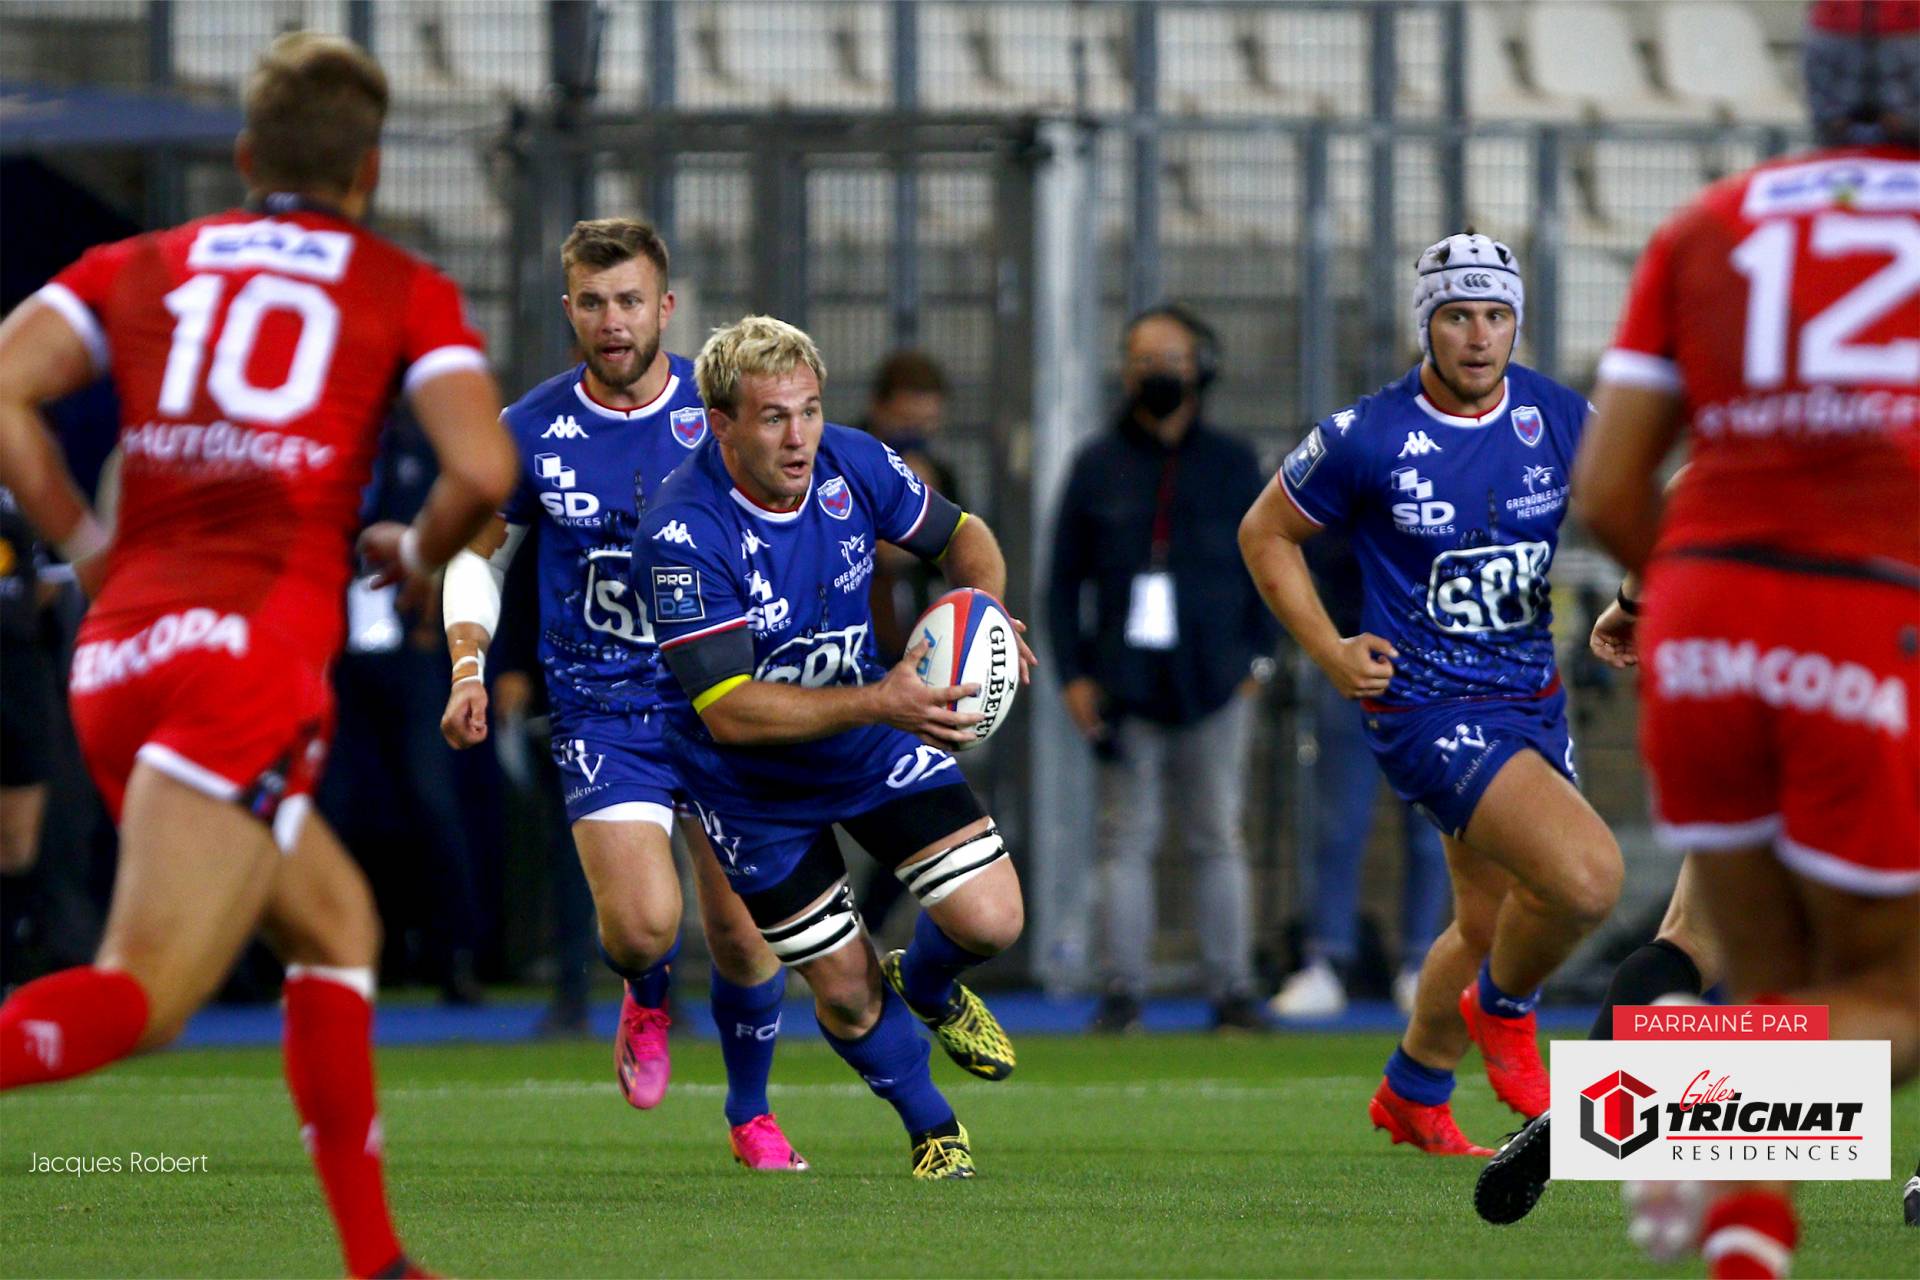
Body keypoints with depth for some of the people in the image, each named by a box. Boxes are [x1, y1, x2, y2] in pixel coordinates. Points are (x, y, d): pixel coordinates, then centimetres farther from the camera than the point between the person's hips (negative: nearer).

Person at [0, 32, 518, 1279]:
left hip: (119, 655, 6)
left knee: (338, 923, 22)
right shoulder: (404, 290, 11)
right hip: (251, 654, -6)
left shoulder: (136, 268, 19)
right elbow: (483, 471, -3)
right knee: (144, 998, -14)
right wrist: (419, 556, 17)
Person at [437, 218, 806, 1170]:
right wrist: (468, 670, -5)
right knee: (643, 922, -19)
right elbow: (478, 553, 11)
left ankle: (750, 1112, 29)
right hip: (602, 711, -1)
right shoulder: (532, 432, -4)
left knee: (741, 934, 1)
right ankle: (646, 1000, 19)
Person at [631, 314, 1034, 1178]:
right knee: (845, 993, 2)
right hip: (753, 784, -4)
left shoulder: (851, 464, -16)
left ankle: (927, 984, 27)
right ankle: (930, 1125, 33)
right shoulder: (681, 535, -32)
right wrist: (878, 702, -44)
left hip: (874, 745, 4)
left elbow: (960, 535, 4)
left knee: (989, 920, -10)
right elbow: (729, 711, -35)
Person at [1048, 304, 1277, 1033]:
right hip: (1125, 688, 0)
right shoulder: (1098, 468, 9)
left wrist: (1255, 660, 3)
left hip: (1213, 688, 0)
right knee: (1125, 841, -1)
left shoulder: (1233, 468, 9)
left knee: (1218, 840, 1)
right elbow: (1063, 580, 10)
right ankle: (1123, 990, 2)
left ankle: (1232, 990, 4)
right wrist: (1072, 673, 1)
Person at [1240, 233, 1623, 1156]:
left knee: (1491, 923, 18)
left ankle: (1412, 1096, 43)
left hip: (1531, 697, 6)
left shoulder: (1561, 420, -2)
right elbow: (1266, 533, 4)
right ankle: (1504, 1010, 6)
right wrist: (1329, 652, -6)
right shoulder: (1366, 439, -12)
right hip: (1425, 707, -6)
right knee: (1585, 875, -24)